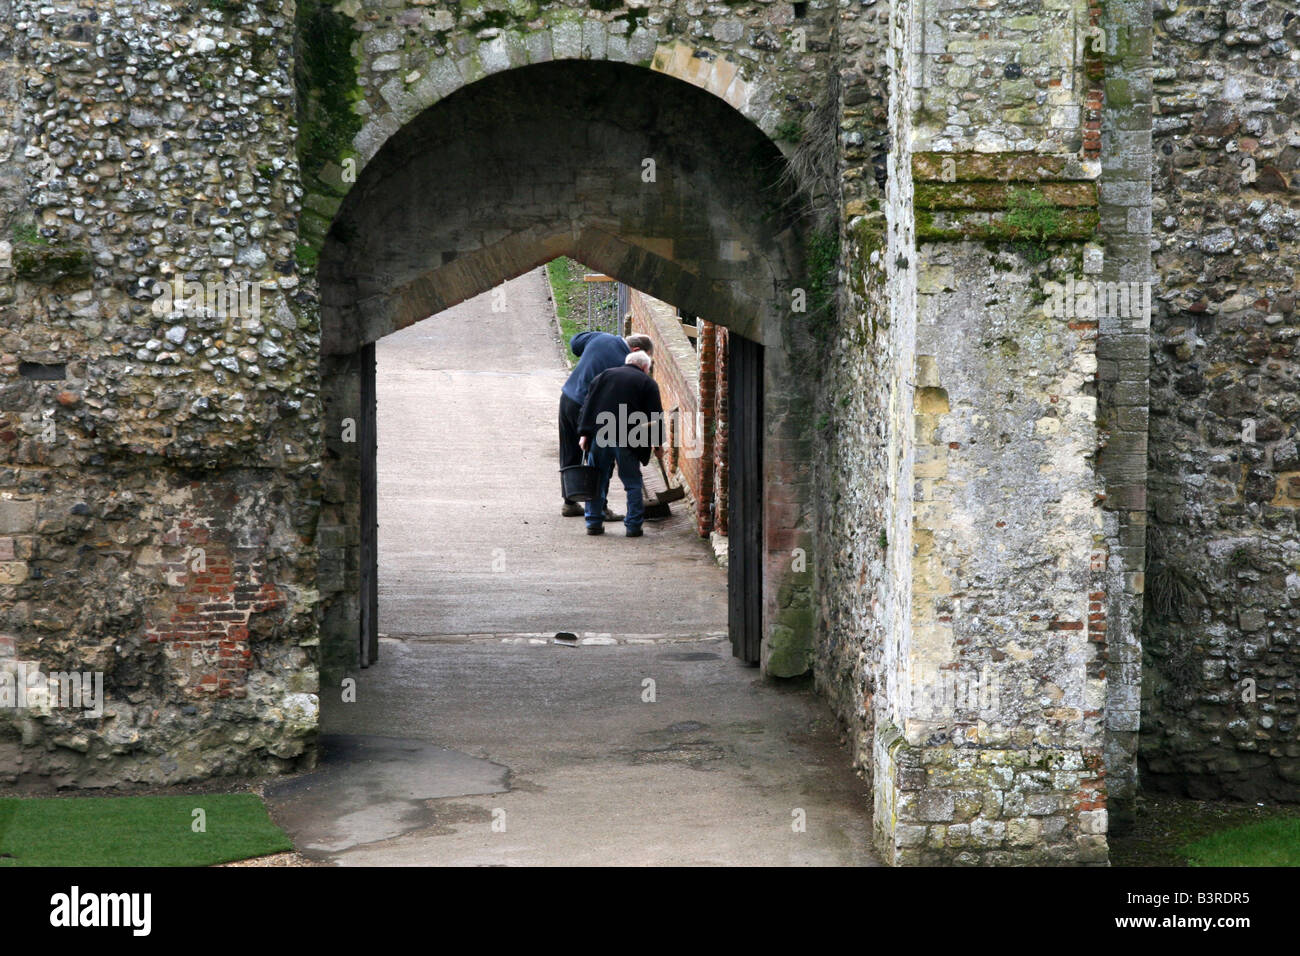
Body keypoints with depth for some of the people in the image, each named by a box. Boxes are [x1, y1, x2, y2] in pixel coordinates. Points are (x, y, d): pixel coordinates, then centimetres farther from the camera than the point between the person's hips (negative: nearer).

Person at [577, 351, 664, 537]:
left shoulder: (604, 376, 16)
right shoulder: (648, 383, 6)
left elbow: (587, 406, 10)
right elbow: (656, 416, 4)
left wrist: (584, 434, 8)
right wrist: (658, 444, 11)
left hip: (599, 437, 3)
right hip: (627, 440, -3)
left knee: (597, 480, 13)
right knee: (633, 483, 7)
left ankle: (594, 523, 15)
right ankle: (633, 525, 5)